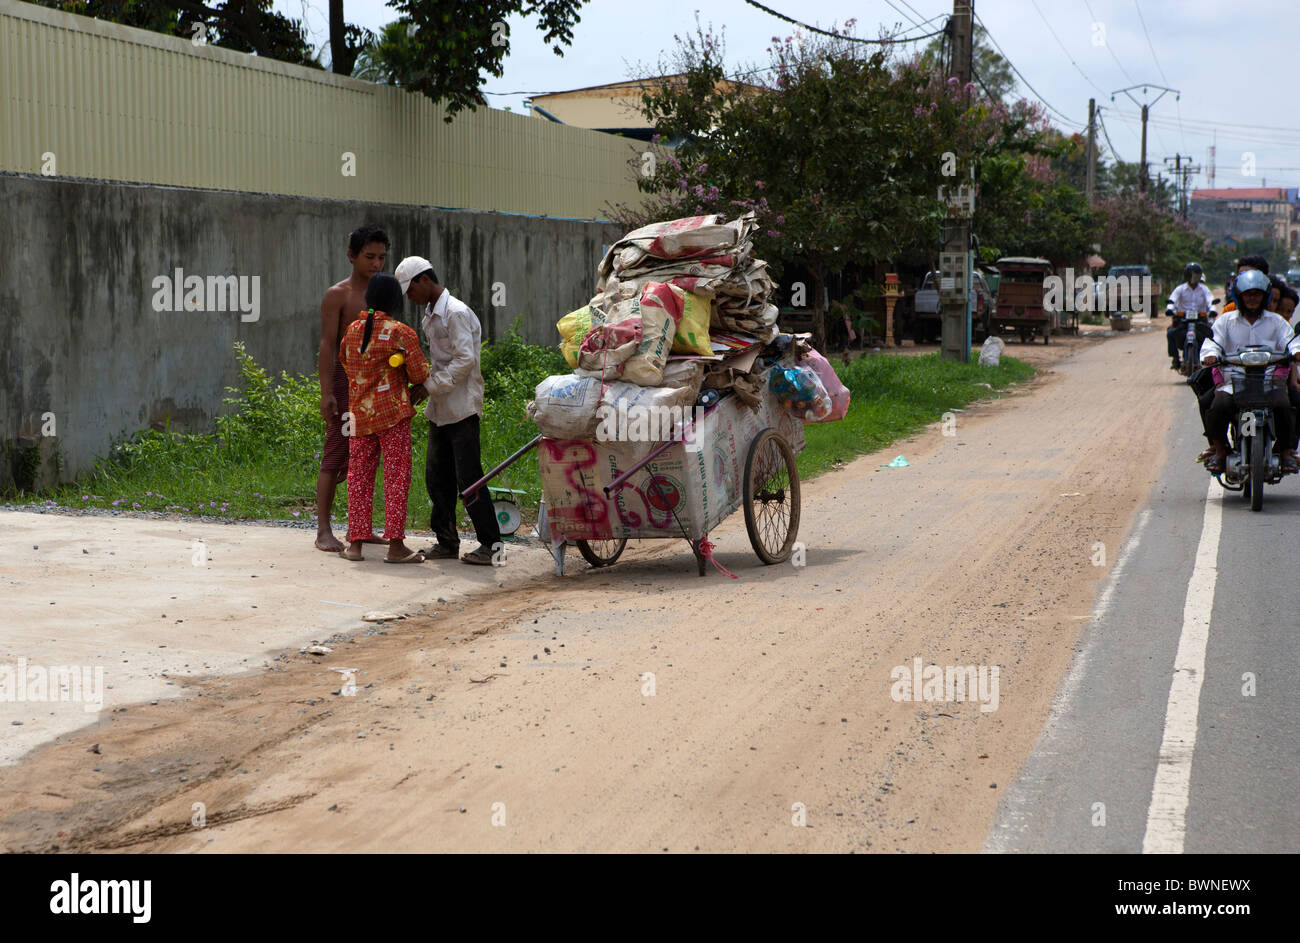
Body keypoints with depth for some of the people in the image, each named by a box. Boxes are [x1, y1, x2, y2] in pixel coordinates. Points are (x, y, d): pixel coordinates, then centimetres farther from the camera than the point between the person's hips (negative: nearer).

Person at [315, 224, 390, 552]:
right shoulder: (337, 295, -5)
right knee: (335, 455, -7)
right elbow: (327, 345, -11)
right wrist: (326, 392, -19)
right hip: (345, 380, -6)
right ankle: (323, 530, -5)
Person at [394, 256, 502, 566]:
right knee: (437, 477, 9)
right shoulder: (429, 318, 16)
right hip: (440, 410, 9)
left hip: (462, 408, -9)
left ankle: (490, 544, -5)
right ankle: (446, 541, 17)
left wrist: (429, 386, -19)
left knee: (468, 478, -9)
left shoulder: (457, 313, -12)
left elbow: (465, 360, -19)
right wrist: (428, 390, 7)